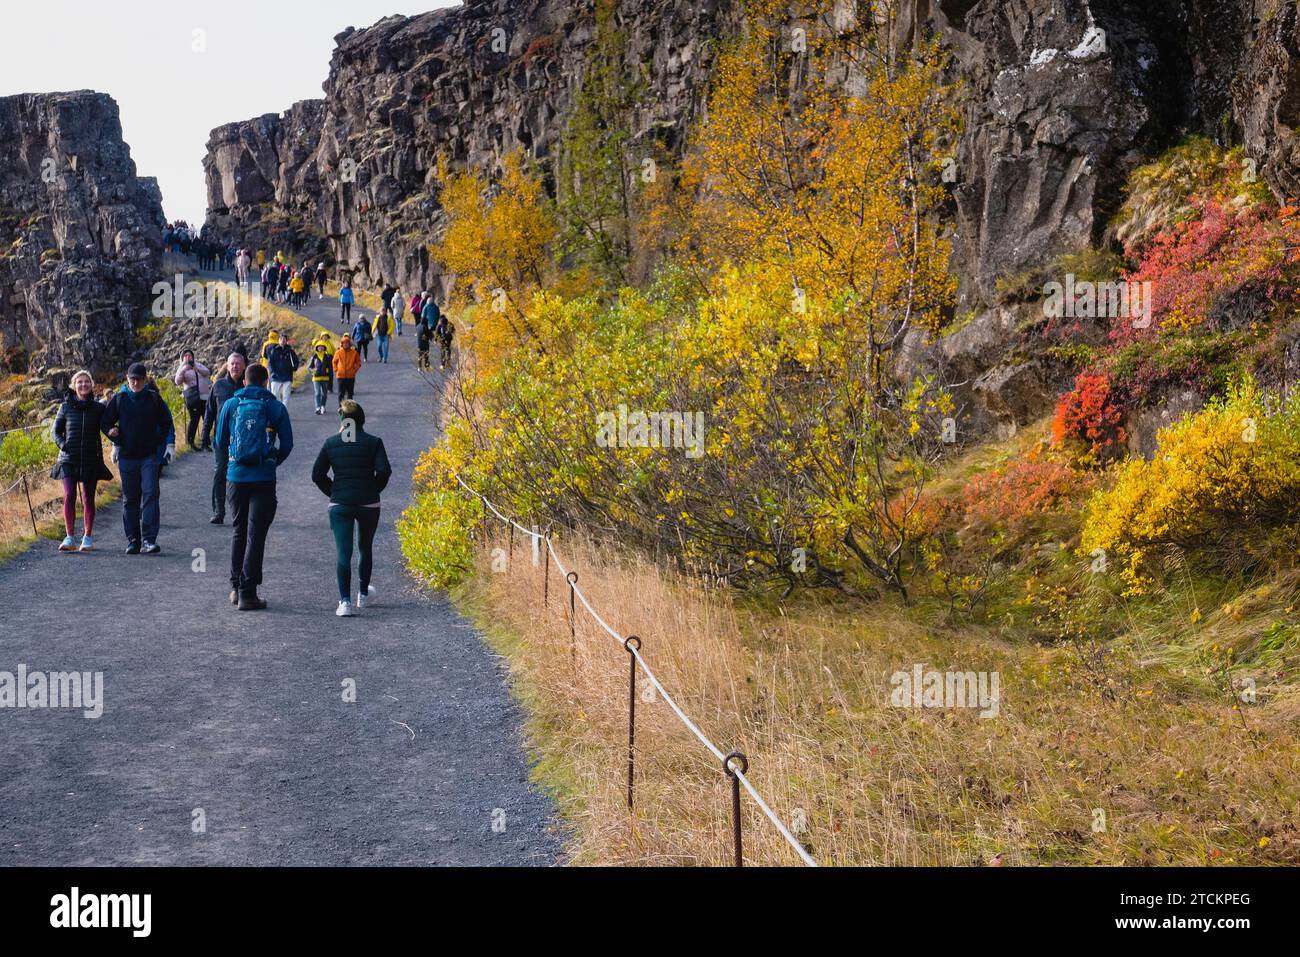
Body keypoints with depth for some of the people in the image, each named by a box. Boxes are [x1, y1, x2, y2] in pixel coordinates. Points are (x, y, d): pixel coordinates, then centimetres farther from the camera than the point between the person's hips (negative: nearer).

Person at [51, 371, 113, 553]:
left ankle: (88, 538, 15)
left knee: (88, 499, 6)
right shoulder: (66, 407, 3)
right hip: (69, 460, 0)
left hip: (91, 460, 0)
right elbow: (56, 430, 12)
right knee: (69, 496, -11)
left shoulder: (98, 408, 3)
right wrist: (62, 444, -6)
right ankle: (69, 538, -9)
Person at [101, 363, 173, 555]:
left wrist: (158, 442, 0)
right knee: (130, 499, 7)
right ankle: (133, 541, 14)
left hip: (149, 456, -2)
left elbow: (166, 422, 12)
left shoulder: (154, 398, 3)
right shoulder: (119, 399, 5)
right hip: (126, 457, 2)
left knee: (150, 495, -13)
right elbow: (105, 423, 12)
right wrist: (117, 441, -2)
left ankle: (149, 540, -17)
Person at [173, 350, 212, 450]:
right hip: (192, 398, -4)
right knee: (194, 419, -7)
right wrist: (183, 370, -25)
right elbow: (178, 382, -9)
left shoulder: (198, 365, 16)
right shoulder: (182, 368, 5)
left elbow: (207, 372, -1)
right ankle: (190, 442, 3)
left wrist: (196, 369, -19)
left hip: (205, 397, 4)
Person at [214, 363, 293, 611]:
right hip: (264, 479, -2)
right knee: (255, 536, 1)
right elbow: (287, 445, 1)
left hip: (235, 477, 2)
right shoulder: (276, 407, -1)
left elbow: (220, 442, 7)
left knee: (238, 532, 18)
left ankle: (236, 588, 21)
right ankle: (247, 593, -2)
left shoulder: (230, 405, 3)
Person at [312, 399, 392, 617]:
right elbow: (384, 471, -13)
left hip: (339, 505, 0)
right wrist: (374, 491, 3)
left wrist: (333, 493, 11)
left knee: (343, 554, -4)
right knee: (366, 549, 21)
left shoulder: (331, 443, 2)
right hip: (369, 505, 0)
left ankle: (345, 601, -19)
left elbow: (317, 474, 0)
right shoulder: (373, 442, -2)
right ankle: (363, 594, 35)